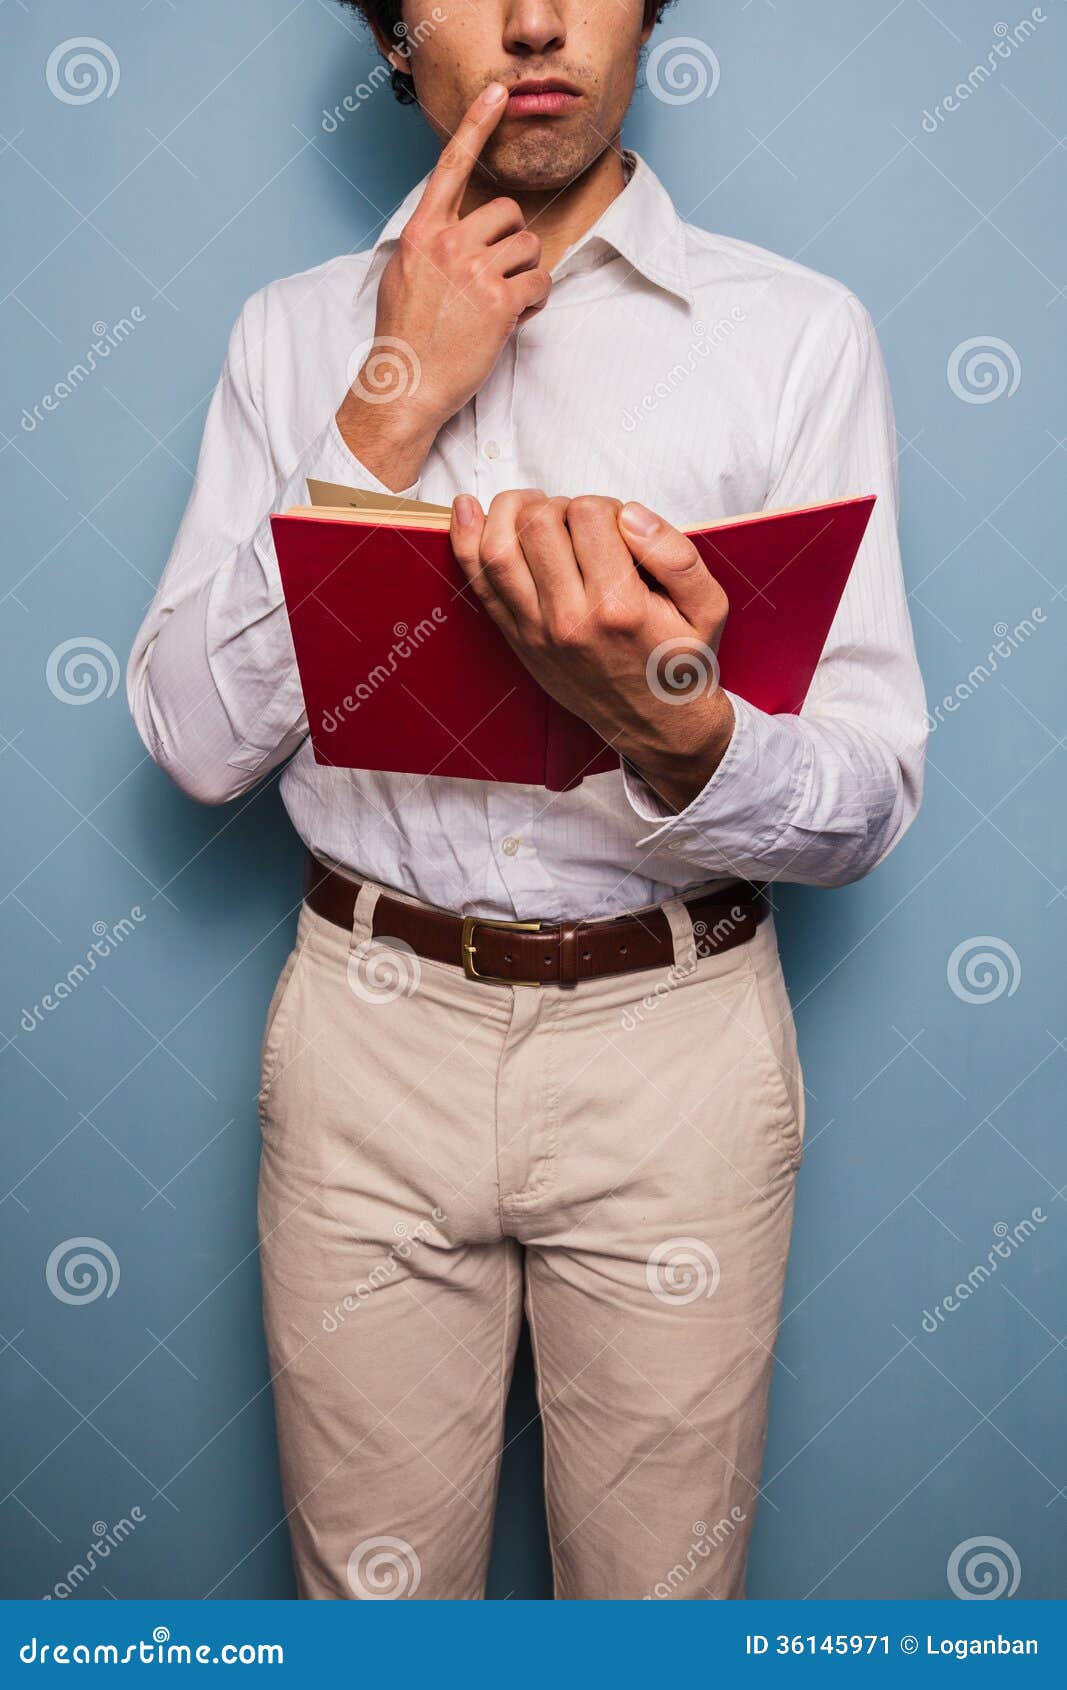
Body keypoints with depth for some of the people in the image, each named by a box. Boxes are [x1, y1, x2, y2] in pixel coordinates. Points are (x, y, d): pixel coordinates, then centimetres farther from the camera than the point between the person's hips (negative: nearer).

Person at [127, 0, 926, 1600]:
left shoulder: (799, 331, -4)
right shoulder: (296, 332, 3)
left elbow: (865, 802, -8)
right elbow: (200, 740, -6)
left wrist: (676, 735, -31)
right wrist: (393, 412, -14)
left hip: (672, 1045, -1)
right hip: (370, 1029, 2)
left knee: (658, 1603, 17)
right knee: (372, 1595, 18)